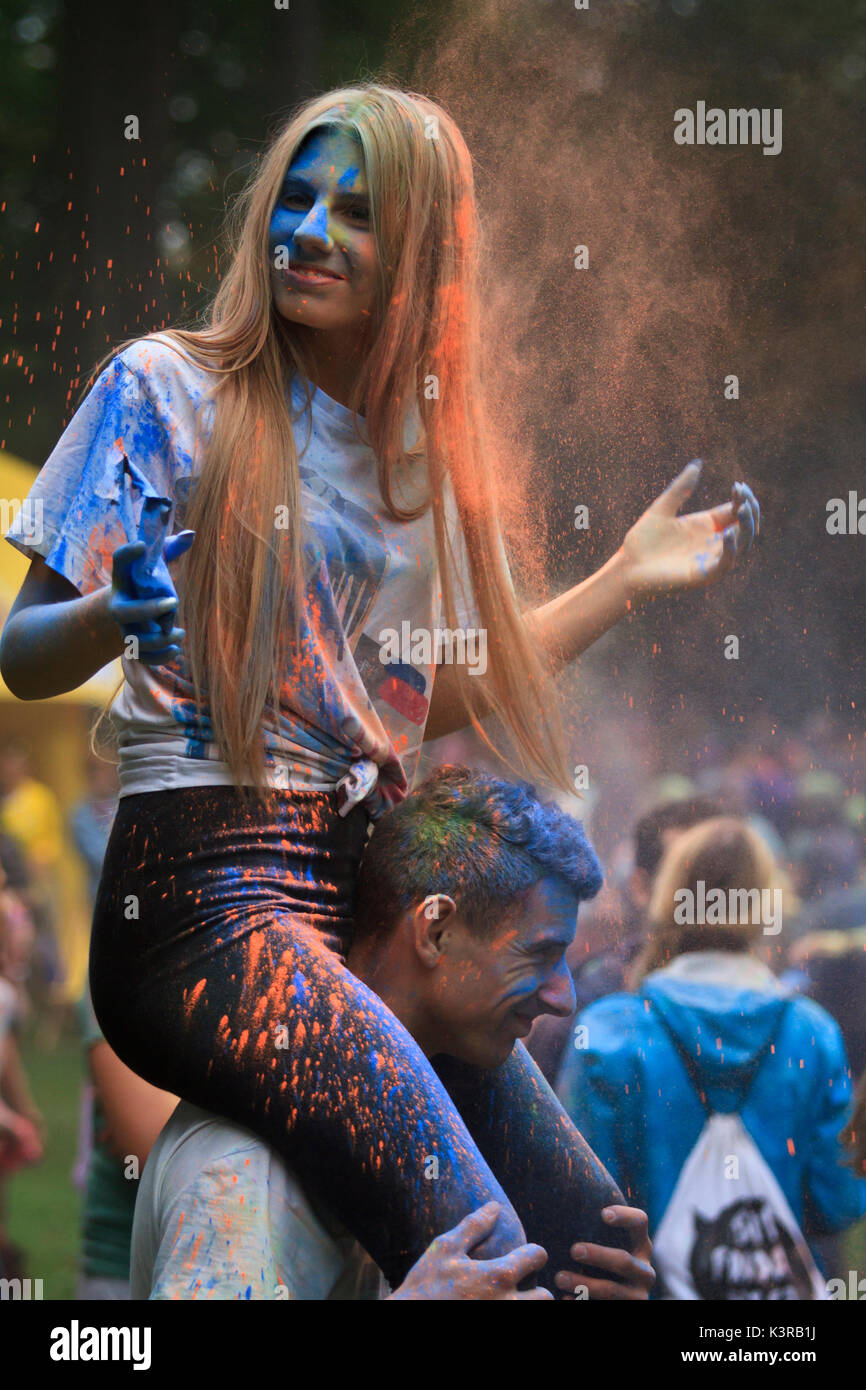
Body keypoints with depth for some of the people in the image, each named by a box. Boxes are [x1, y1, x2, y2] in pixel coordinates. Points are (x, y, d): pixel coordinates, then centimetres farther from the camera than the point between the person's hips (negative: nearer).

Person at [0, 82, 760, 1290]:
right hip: (205, 886, -7)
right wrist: (112, 616, -25)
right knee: (489, 1265, -24)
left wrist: (626, 581, 19)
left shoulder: (425, 445, 15)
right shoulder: (169, 389, -1)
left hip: (376, 904, 7)